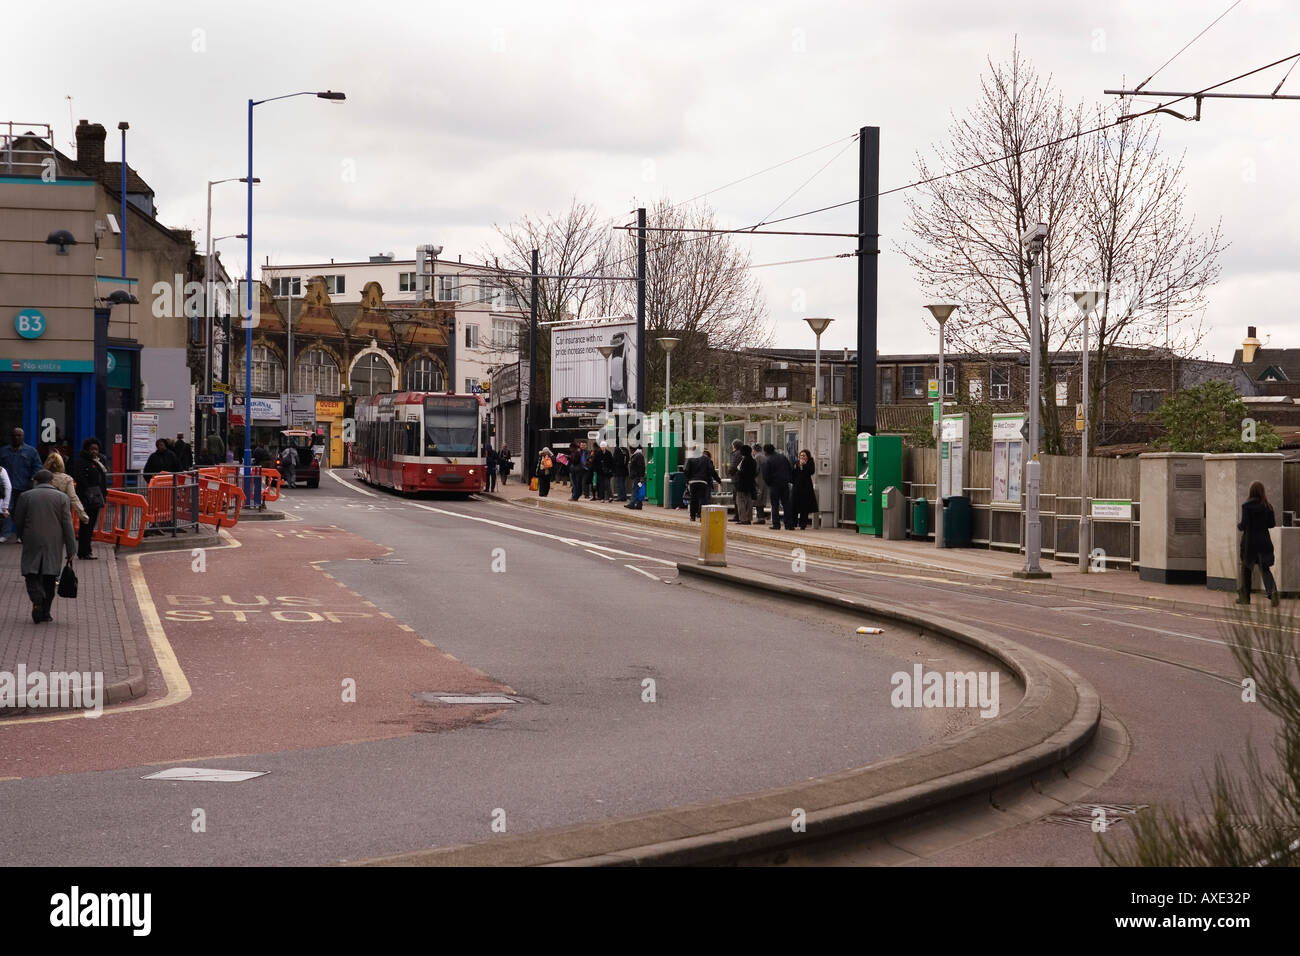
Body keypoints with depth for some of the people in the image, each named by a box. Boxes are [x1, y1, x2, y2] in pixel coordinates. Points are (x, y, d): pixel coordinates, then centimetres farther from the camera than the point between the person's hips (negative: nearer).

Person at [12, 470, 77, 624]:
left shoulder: (26, 496, 0)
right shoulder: (61, 497, 0)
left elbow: (17, 522, 4)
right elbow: (67, 525, -3)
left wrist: (24, 539, 22)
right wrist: (71, 550, -2)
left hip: (32, 543, -1)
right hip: (54, 544, 1)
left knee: (32, 574, 3)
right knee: (49, 577, 9)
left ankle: (37, 600, -23)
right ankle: (45, 612, 9)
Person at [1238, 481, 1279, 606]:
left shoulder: (1246, 506, -10)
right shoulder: (1267, 507, 0)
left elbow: (1244, 524, -13)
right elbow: (1272, 524, 4)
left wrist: (1239, 526, 9)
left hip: (1249, 541, -3)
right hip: (1264, 541, 3)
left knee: (1246, 568, 12)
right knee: (1265, 569, 5)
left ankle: (1245, 597, 19)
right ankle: (1272, 592, -20)